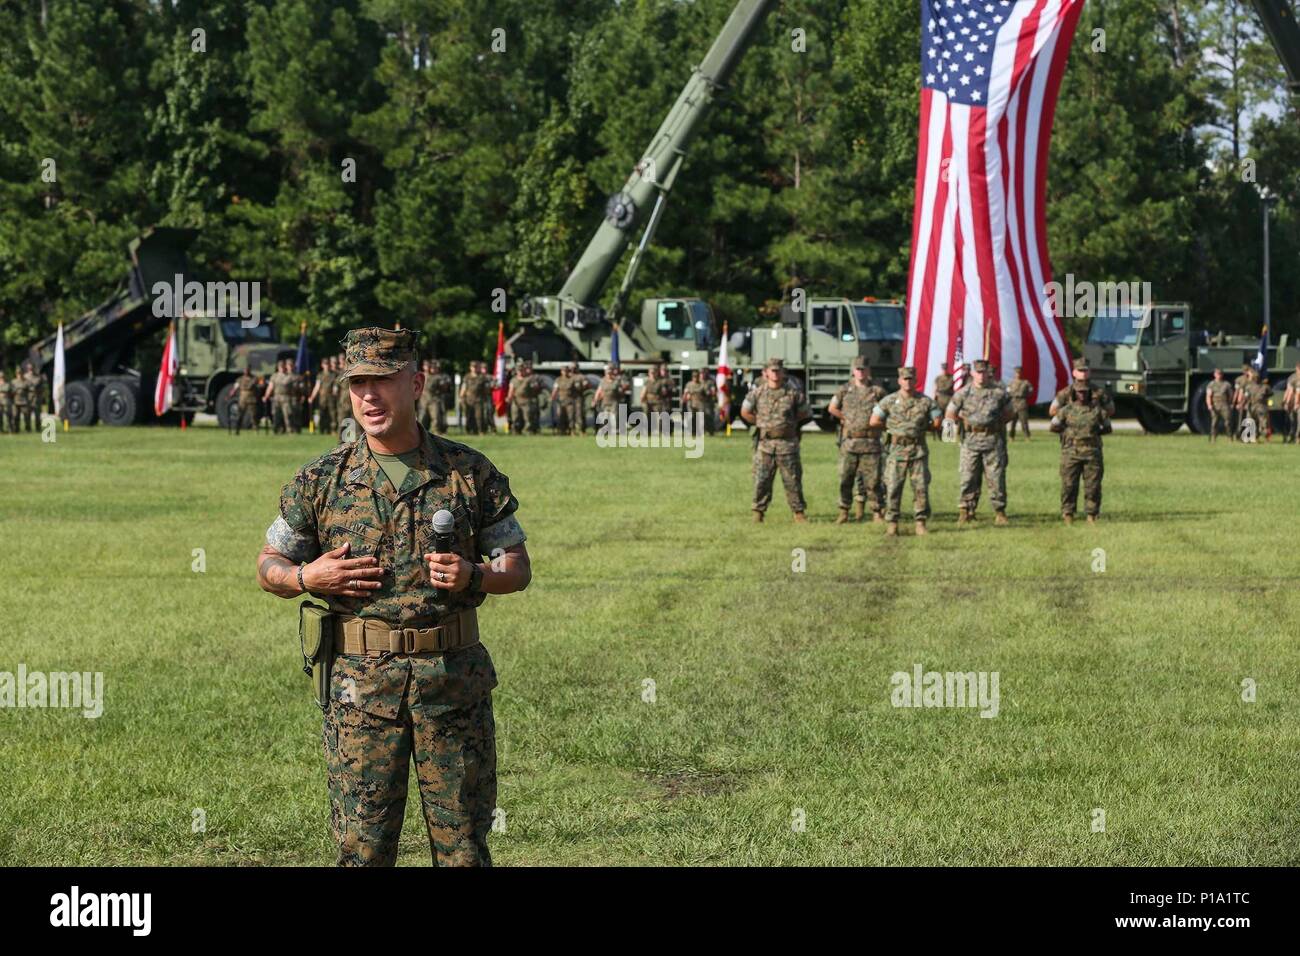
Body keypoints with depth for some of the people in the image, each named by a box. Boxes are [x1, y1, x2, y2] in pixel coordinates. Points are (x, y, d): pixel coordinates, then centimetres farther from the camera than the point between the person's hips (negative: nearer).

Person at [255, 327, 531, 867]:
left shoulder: (472, 474, 3)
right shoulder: (321, 481, 4)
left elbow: (518, 566, 9)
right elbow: (269, 566, 12)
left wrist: (475, 576, -12)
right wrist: (307, 577, -10)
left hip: (455, 680, 0)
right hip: (360, 683, 0)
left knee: (463, 846, 5)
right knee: (362, 847, 0)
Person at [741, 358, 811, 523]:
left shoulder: (793, 392, 0)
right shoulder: (757, 392, 2)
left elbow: (805, 413, 11)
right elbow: (745, 412, 13)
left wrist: (790, 423, 6)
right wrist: (760, 424, 8)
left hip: (787, 443, -1)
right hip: (764, 443, 1)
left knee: (793, 480, 2)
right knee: (761, 480, 1)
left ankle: (798, 512, 10)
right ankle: (758, 511, 10)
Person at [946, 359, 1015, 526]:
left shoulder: (999, 392, 5)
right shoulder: (964, 393, 4)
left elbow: (1009, 413, 13)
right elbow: (949, 414, 11)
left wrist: (997, 422, -1)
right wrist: (963, 420, -4)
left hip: (993, 440, 0)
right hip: (971, 440, 0)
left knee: (996, 477, 0)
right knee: (967, 476, -2)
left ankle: (999, 512, 8)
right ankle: (966, 511, 4)